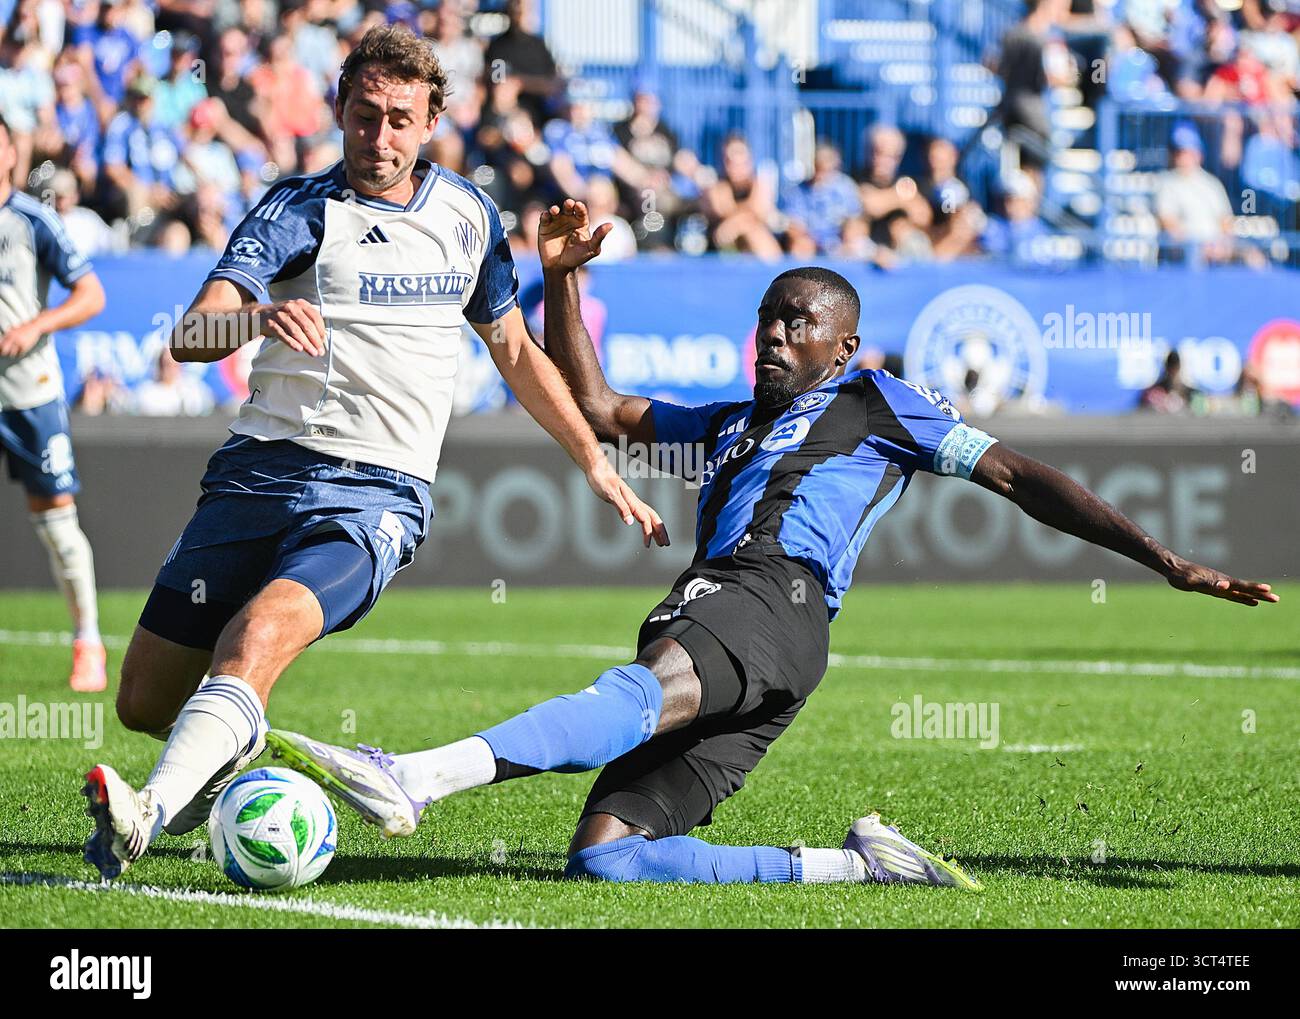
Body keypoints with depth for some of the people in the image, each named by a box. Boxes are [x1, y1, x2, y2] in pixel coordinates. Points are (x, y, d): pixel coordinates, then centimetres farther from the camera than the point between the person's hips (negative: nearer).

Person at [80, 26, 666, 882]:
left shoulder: (467, 214, 12)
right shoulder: (298, 211, 0)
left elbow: (516, 350, 28)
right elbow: (192, 333, -15)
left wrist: (597, 464, 26)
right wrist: (260, 317, -37)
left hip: (378, 494, -1)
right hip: (259, 476, 1)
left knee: (261, 632, -31)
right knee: (145, 703, 0)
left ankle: (149, 814, -46)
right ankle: (231, 750, 34)